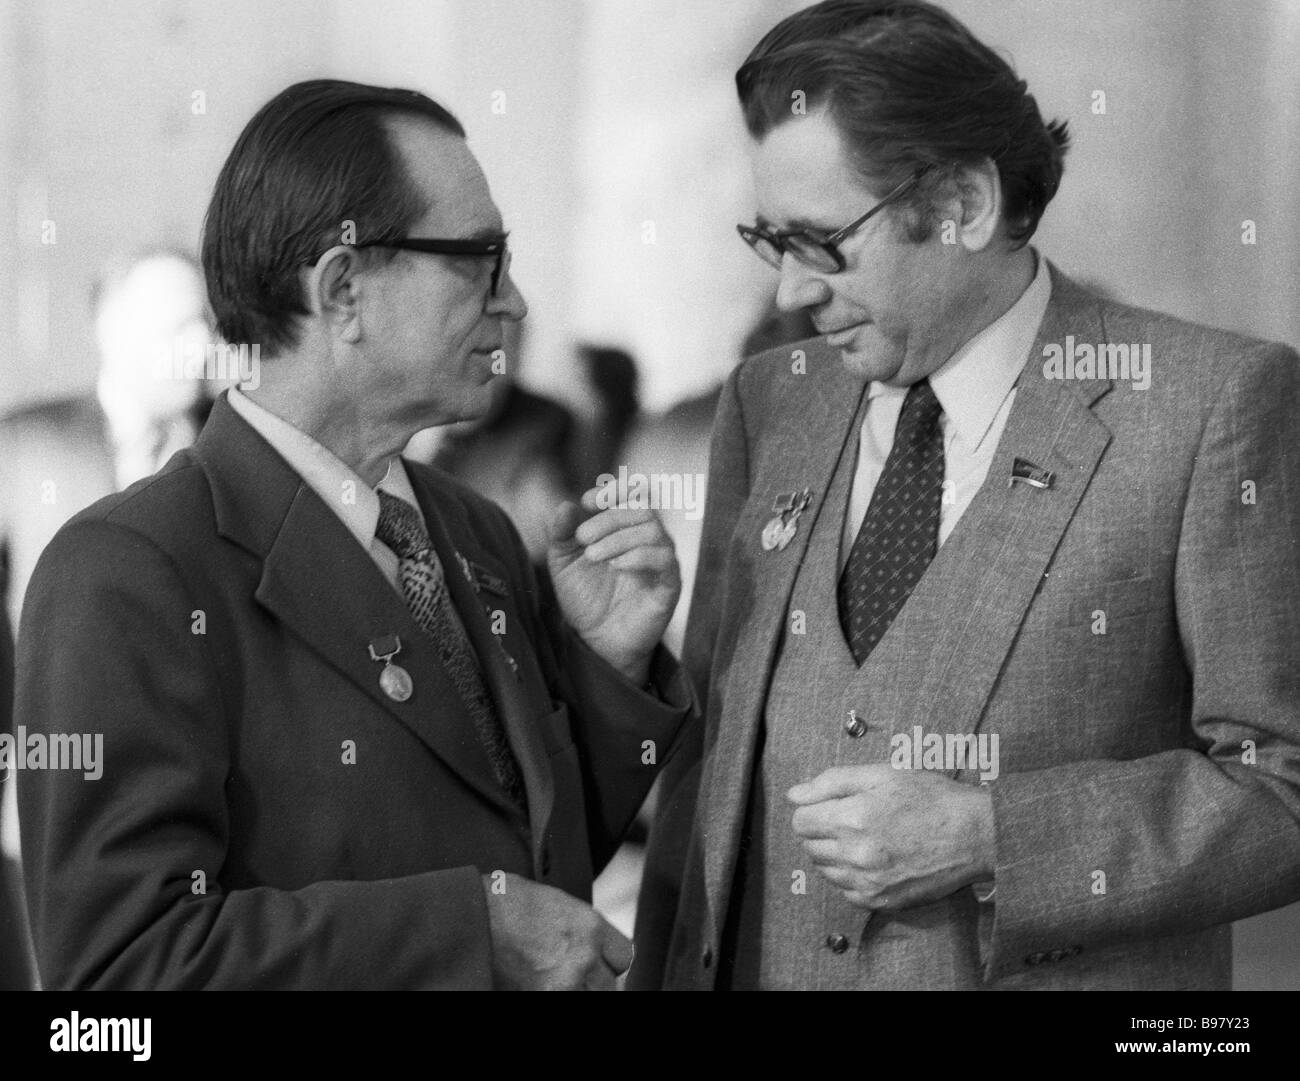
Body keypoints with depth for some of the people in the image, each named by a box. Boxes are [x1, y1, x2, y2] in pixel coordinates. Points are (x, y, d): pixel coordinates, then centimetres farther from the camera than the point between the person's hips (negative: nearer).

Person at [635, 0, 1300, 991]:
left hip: (1070, 967, -4)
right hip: (758, 966, 4)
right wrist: (660, 976, -5)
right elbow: (711, 753, 6)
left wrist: (986, 838, -21)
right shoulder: (769, 407, 4)